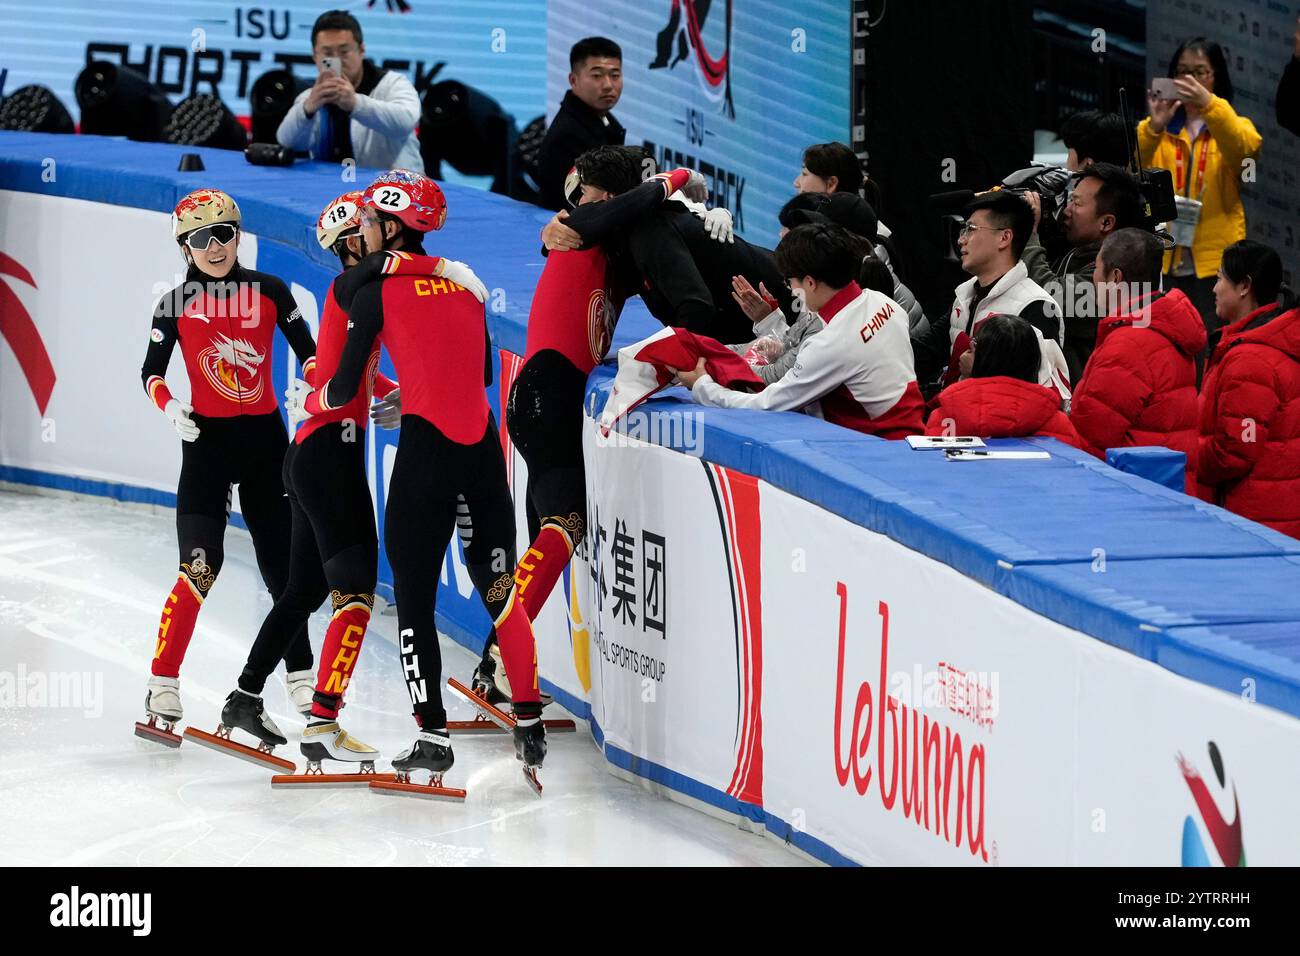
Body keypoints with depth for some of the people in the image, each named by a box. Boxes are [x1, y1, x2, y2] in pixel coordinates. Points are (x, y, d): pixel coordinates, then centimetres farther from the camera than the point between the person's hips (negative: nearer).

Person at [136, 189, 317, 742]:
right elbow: (151, 370, 2)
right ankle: (163, 691, -14)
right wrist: (169, 407, -17)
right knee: (202, 566, -16)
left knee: (281, 558, 11)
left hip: (265, 435, 3)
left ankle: (300, 678, 24)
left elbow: (306, 350, 8)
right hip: (206, 440, -3)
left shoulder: (270, 292, 1)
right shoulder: (177, 305, -3)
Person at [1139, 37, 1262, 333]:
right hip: (1162, 260, 1)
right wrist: (1154, 127, -26)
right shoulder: (1156, 130, 11)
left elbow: (1246, 149, -17)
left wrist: (1209, 105, -33)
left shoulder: (1233, 127, 8)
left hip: (1215, 262, -1)